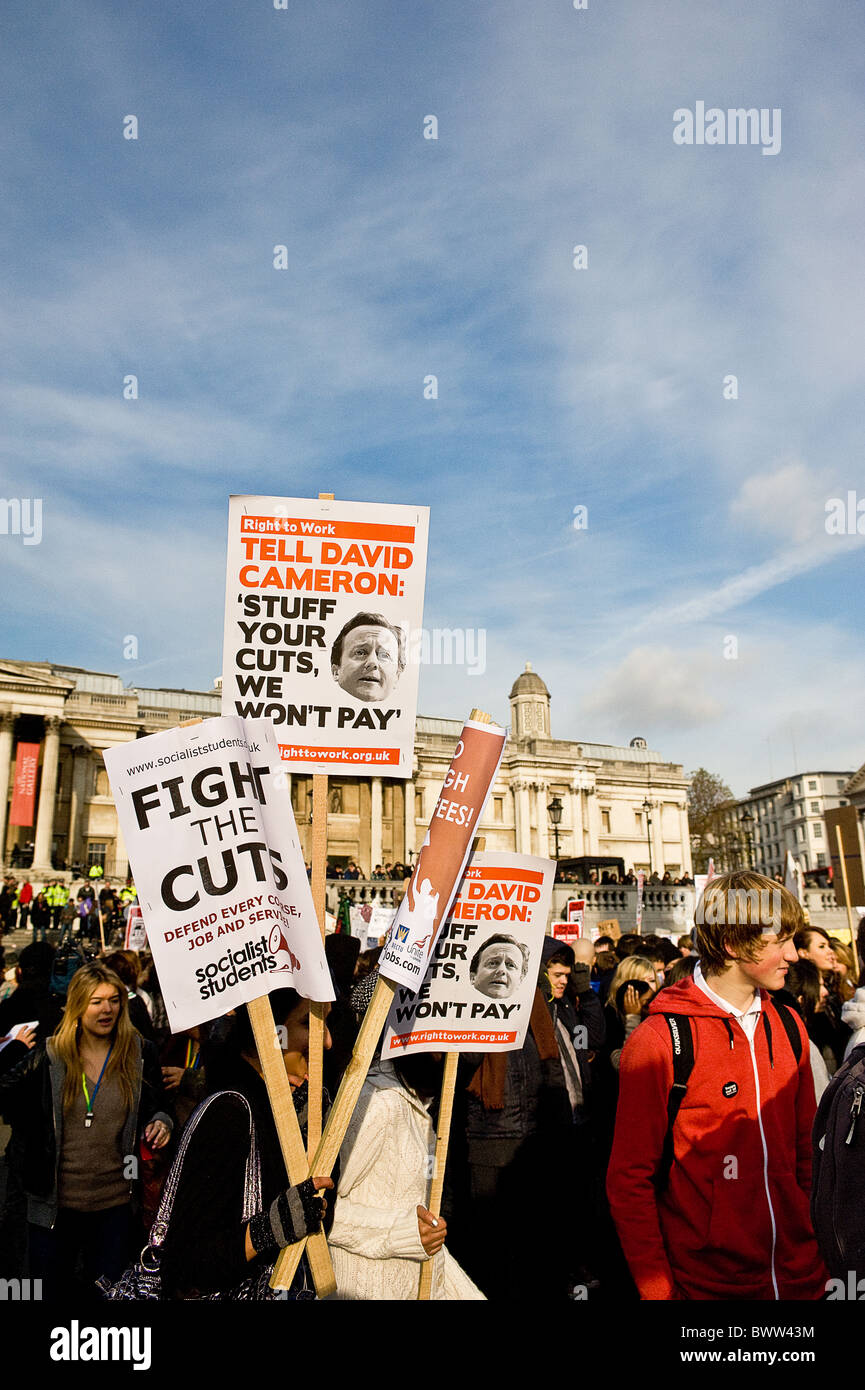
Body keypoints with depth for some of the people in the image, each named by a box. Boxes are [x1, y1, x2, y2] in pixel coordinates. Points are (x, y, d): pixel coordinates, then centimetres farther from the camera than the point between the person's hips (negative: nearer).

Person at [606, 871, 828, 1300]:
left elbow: (805, 1149, 10)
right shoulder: (659, 1041, -16)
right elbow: (629, 1181, -11)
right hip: (706, 1283, -5)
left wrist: (820, 1255, 6)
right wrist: (657, 1289, -12)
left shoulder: (788, 1027, 2)